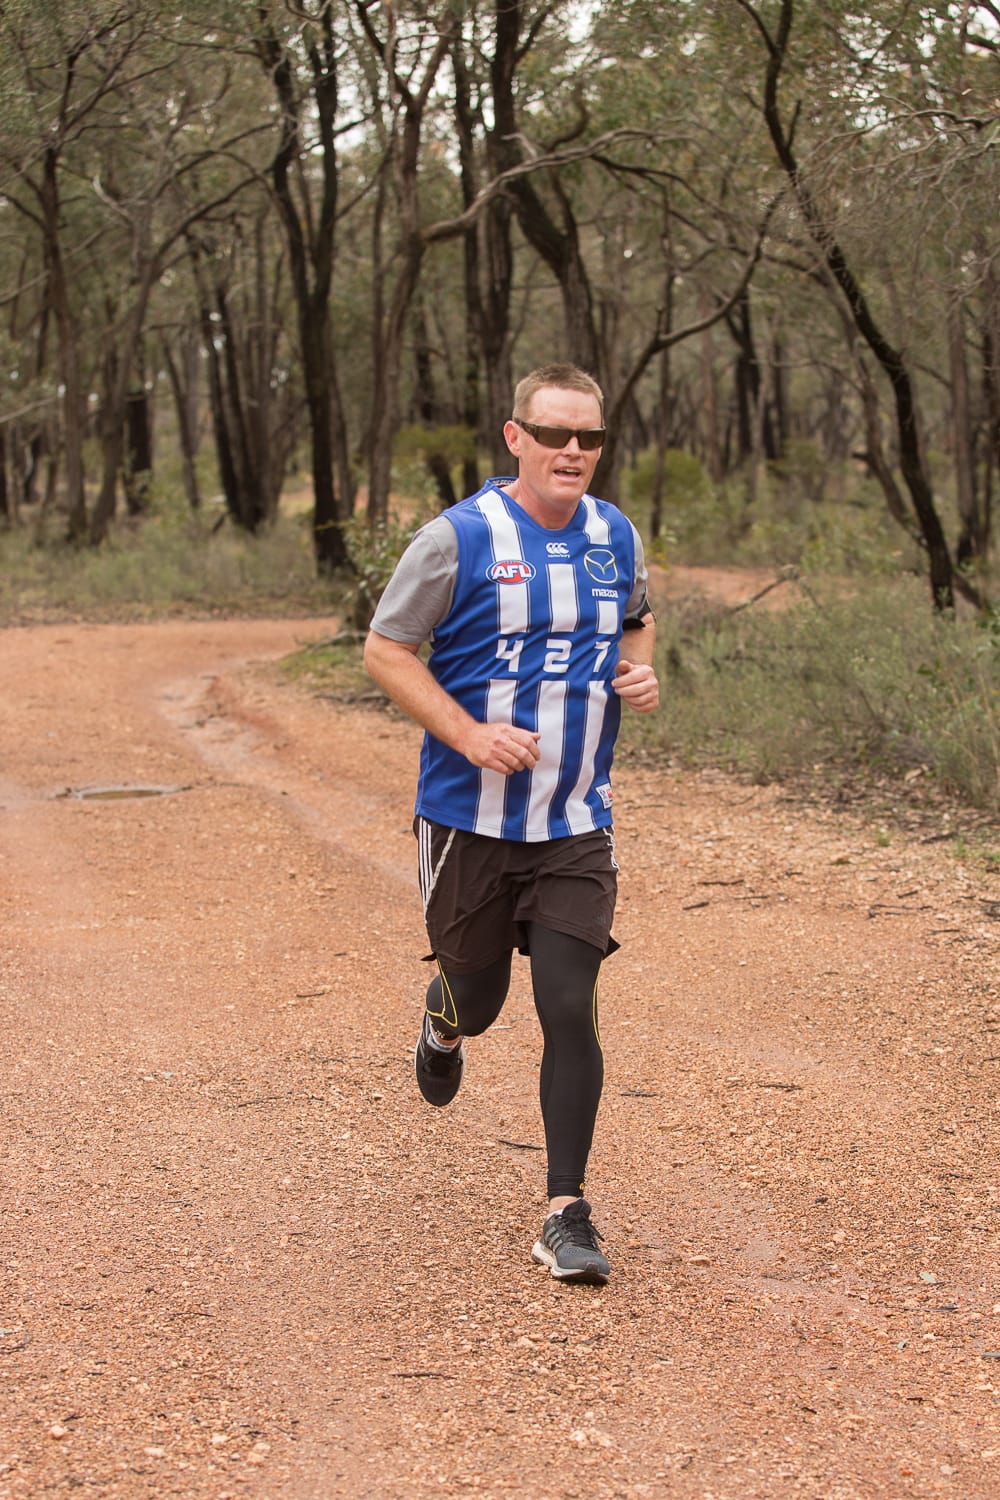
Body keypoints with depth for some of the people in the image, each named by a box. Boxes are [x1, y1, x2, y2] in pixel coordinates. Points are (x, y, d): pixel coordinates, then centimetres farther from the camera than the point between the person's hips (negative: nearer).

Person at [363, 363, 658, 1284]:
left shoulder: (618, 539, 3)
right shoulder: (458, 539, -10)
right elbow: (386, 650, -6)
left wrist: (640, 672, 1)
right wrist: (471, 735, -18)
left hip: (576, 827, 2)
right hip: (470, 819, -2)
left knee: (569, 1009, -8)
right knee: (478, 999, 12)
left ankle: (566, 1215, 1)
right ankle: (444, 1022, 52)